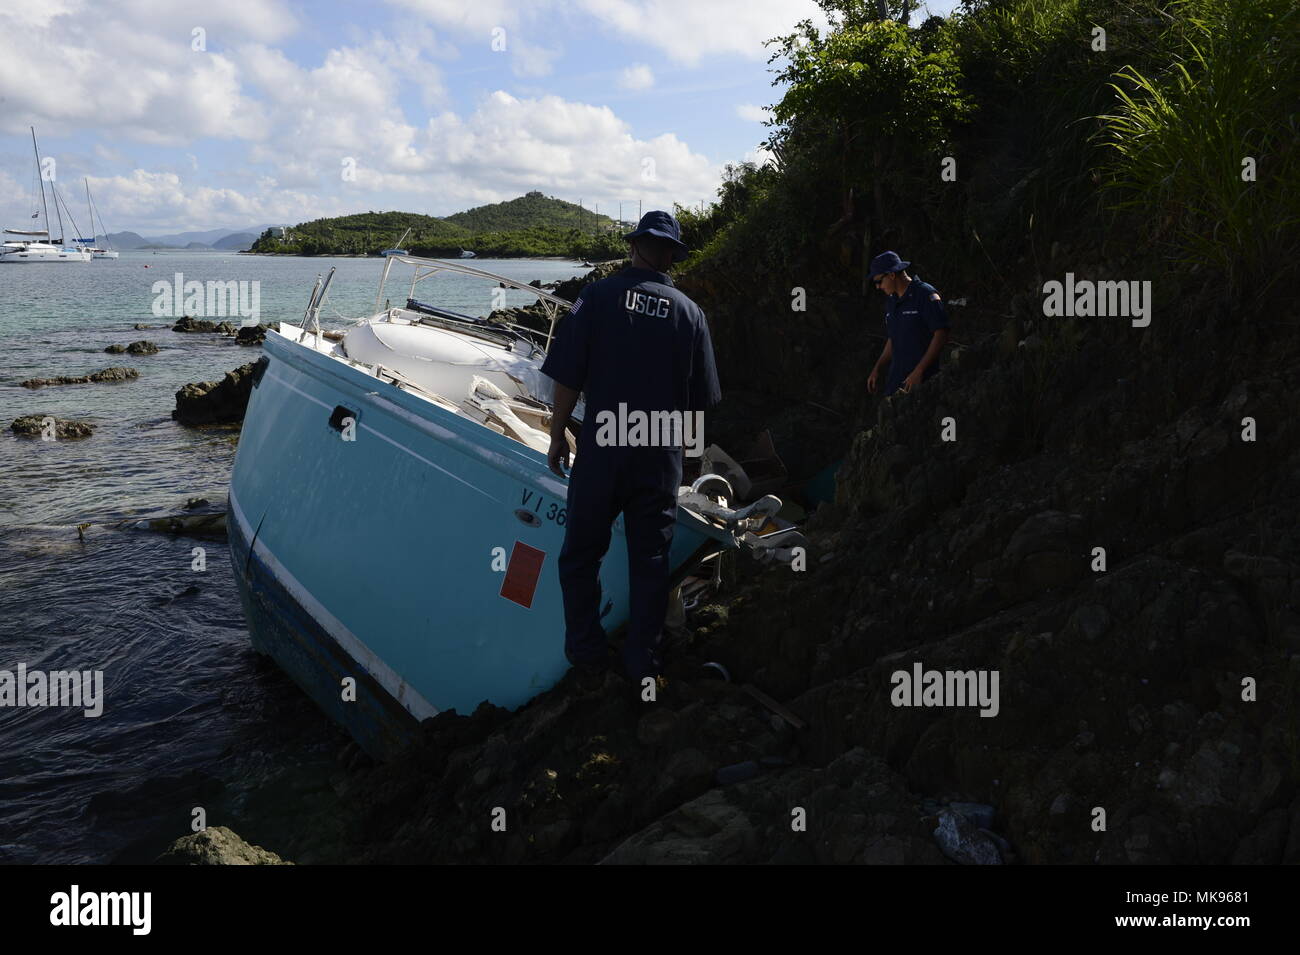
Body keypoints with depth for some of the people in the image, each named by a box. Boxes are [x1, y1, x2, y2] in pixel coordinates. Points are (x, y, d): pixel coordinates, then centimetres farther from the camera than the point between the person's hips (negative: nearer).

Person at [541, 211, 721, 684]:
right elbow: (701, 399, 7)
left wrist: (557, 436, 5)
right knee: (650, 558, 12)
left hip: (601, 449, -2)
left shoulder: (598, 296, -5)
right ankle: (643, 660, 20)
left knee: (581, 554, 12)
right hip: (661, 455, 2)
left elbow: (567, 379, -7)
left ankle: (586, 652, 19)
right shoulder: (689, 312, 2)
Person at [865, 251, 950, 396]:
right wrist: (876, 369, 17)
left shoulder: (925, 294, -8)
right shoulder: (892, 302, 17)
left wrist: (919, 371, -17)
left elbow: (941, 335, -13)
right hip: (895, 380, 7)